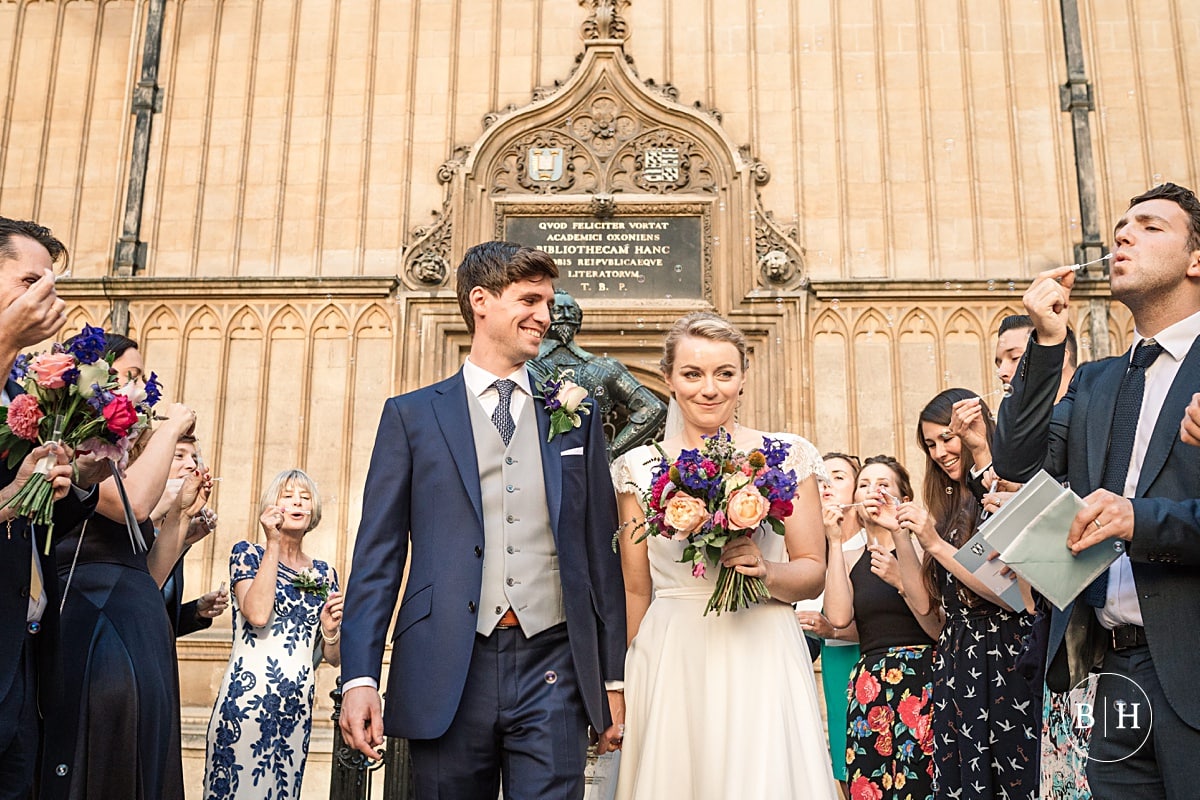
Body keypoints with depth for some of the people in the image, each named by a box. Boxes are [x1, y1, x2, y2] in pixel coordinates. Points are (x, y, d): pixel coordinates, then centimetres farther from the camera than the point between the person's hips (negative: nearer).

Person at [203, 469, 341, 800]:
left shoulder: (324, 573, 12)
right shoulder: (248, 554, 2)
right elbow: (257, 615, -17)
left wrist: (331, 631, -8)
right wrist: (273, 544, -12)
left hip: (298, 708, 4)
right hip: (247, 698, -4)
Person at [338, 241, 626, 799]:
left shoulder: (576, 417, 10)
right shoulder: (411, 416, 6)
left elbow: (601, 552, 10)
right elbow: (378, 554, 3)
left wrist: (614, 679, 8)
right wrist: (359, 676, -5)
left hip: (553, 668, 1)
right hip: (448, 672, -1)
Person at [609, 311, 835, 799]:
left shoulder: (788, 456, 2)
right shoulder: (639, 467, 4)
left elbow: (813, 573, 4)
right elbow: (635, 590, 9)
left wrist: (767, 571, -16)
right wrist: (618, 684, 7)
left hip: (761, 657, 0)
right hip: (669, 662, 1)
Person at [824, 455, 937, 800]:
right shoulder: (850, 560, 12)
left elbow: (940, 629, -5)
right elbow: (839, 617, -7)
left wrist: (901, 580, -17)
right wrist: (835, 542, -3)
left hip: (922, 679, -3)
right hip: (869, 684, 3)